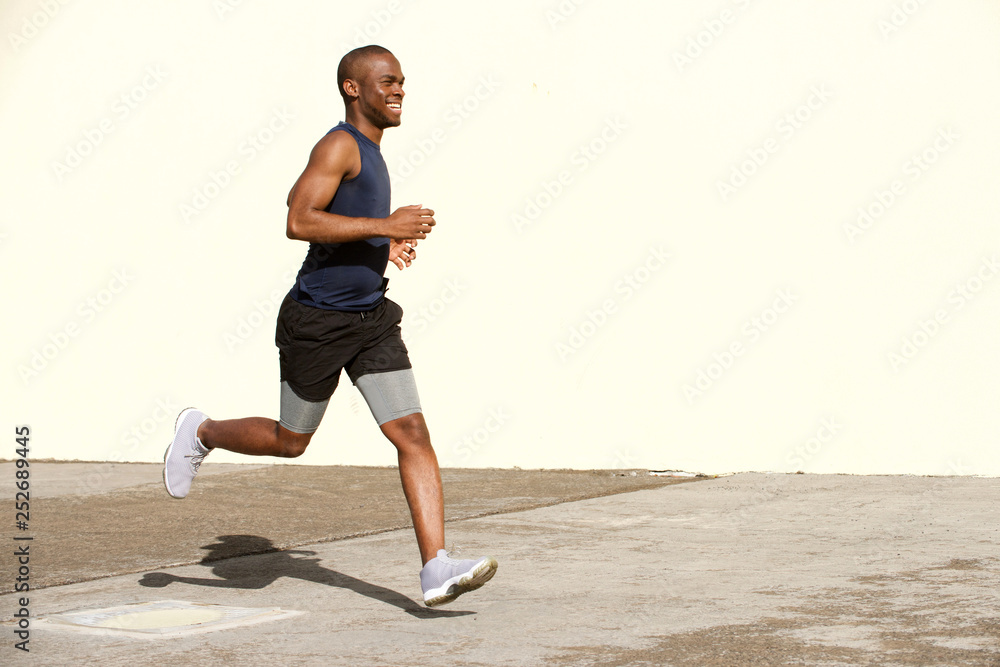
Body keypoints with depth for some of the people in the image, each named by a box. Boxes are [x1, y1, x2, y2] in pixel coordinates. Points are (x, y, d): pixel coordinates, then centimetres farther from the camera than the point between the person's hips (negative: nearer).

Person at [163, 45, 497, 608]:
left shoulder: (367, 149, 13)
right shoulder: (340, 145, -15)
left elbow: (298, 197, 26)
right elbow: (298, 223, -26)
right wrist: (383, 226, -27)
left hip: (371, 318, 8)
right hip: (318, 322, -8)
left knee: (413, 434, -7)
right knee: (290, 442, 10)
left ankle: (437, 570, -11)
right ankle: (202, 433, 38)